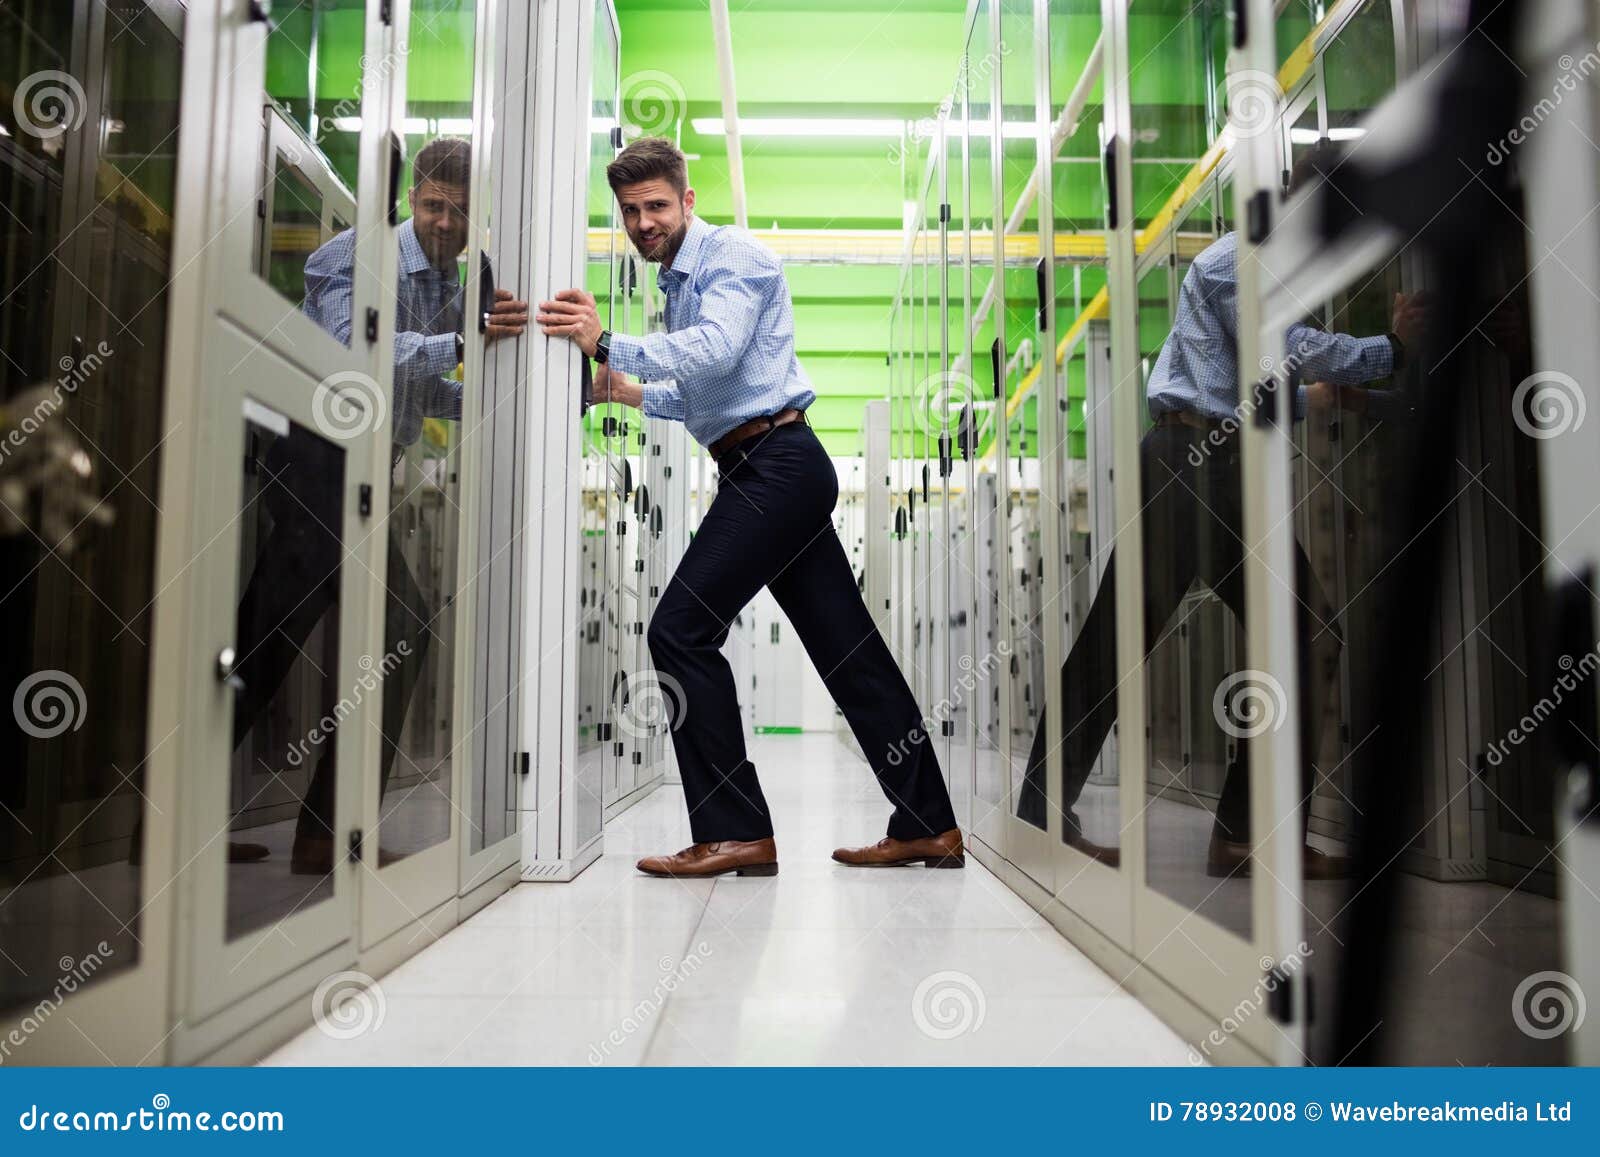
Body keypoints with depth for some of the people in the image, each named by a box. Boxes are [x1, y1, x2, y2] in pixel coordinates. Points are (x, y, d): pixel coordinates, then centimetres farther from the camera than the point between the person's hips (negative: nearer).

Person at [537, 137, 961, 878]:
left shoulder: (731, 256, -5)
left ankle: (735, 835, -6)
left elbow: (717, 351, -24)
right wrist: (639, 394, 23)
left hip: (775, 465, -10)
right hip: (767, 468, 10)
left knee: (681, 629, -12)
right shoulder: (681, 280, 25)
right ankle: (927, 827, 14)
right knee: (847, 647, 7)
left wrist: (608, 344, -28)